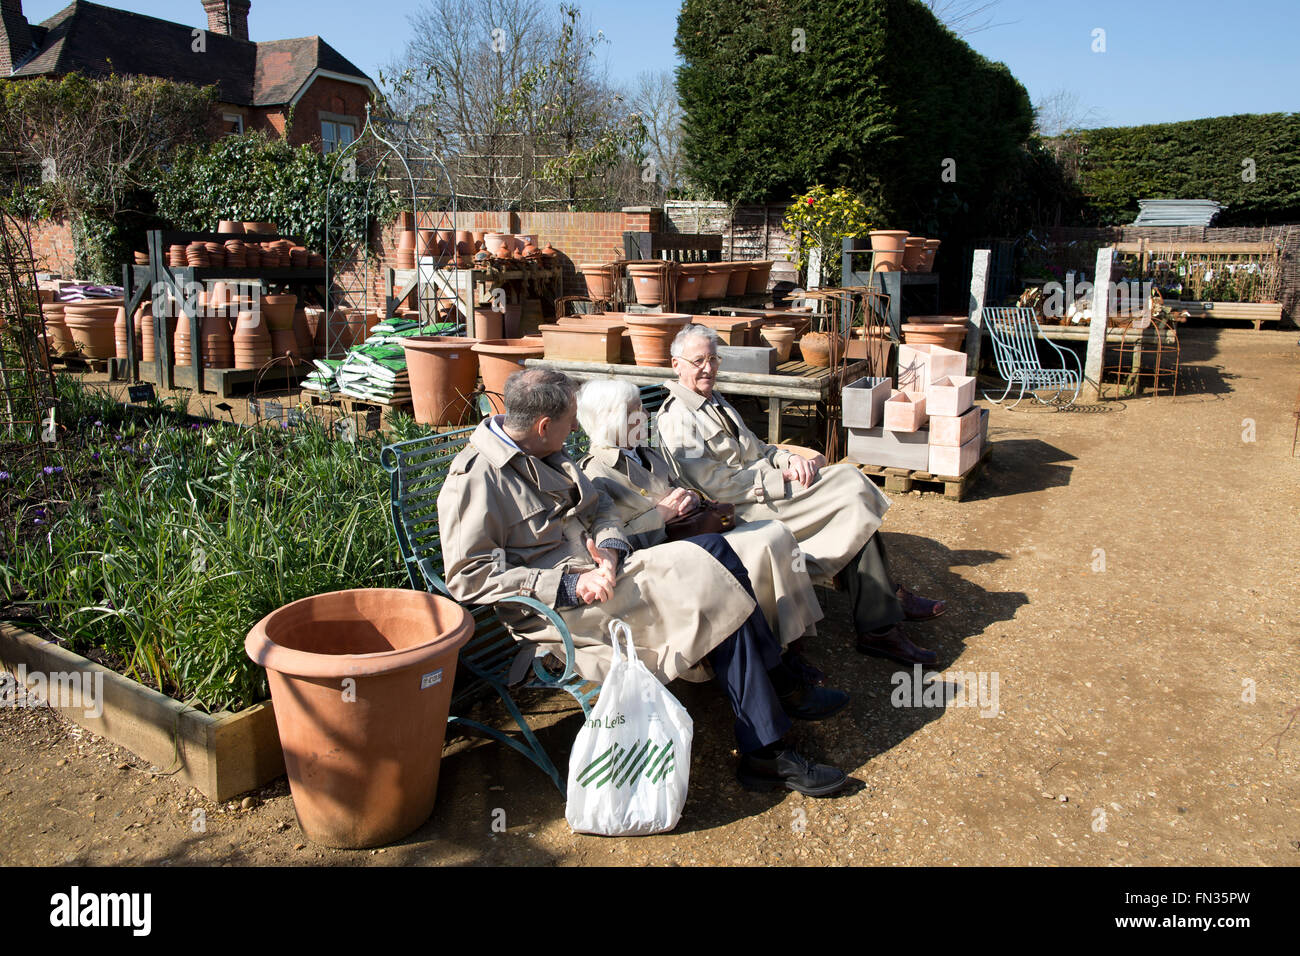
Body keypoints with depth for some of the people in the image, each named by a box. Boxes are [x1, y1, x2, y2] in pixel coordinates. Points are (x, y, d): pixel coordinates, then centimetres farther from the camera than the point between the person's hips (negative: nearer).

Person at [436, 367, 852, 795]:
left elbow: (600, 508, 17)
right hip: (554, 611, -8)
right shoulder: (474, 479, -13)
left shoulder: (547, 455, 13)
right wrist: (570, 585, -22)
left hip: (595, 574, 8)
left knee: (713, 548, -12)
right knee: (710, 595, -21)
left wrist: (609, 550, -8)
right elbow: (469, 576, -18)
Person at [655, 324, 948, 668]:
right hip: (738, 512, -9)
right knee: (850, 488, -18)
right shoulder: (676, 418, -9)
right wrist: (779, 478, -15)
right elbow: (712, 484, -17)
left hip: (765, 489, 9)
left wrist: (789, 459, 1)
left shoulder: (716, 402, 22)